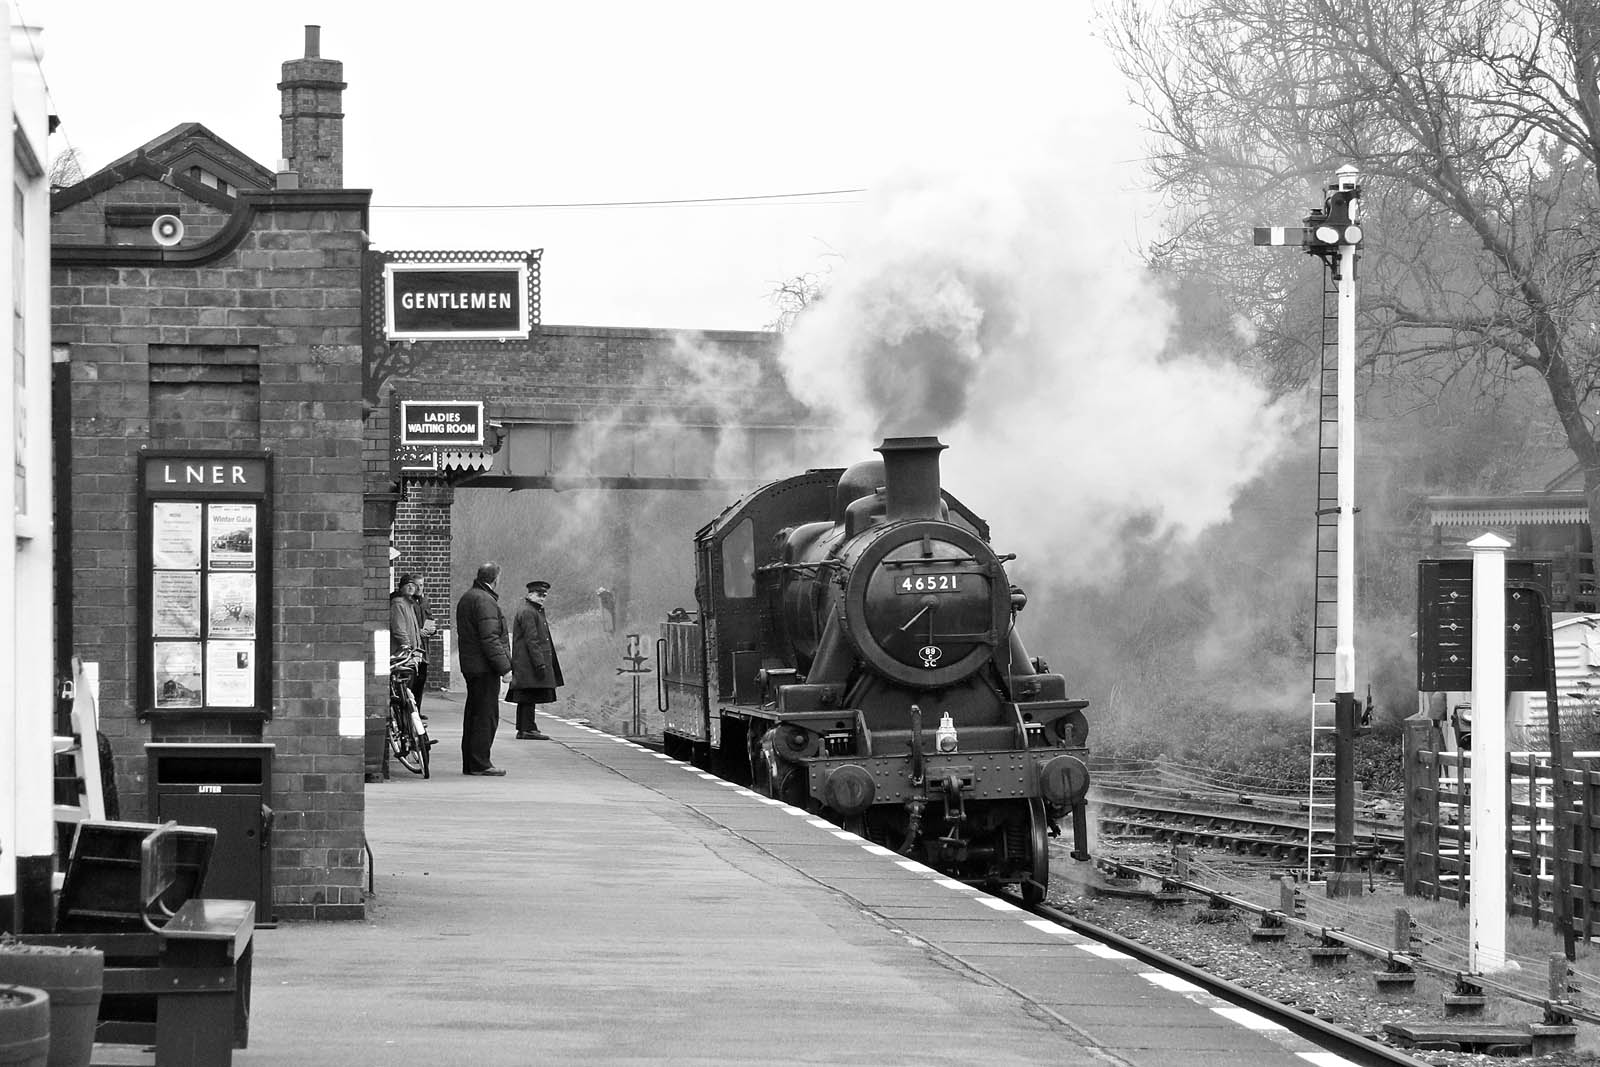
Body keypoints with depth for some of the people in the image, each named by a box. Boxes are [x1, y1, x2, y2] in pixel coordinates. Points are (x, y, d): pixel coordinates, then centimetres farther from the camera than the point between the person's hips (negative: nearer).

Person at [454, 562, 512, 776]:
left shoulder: (466, 598, 17)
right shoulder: (484, 601, -15)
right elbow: (490, 639, -21)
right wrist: (504, 666, -19)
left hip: (470, 667, 10)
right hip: (484, 667, -10)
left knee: (473, 714, 14)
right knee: (486, 715, -8)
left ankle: (469, 763, 18)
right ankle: (480, 763, -10)